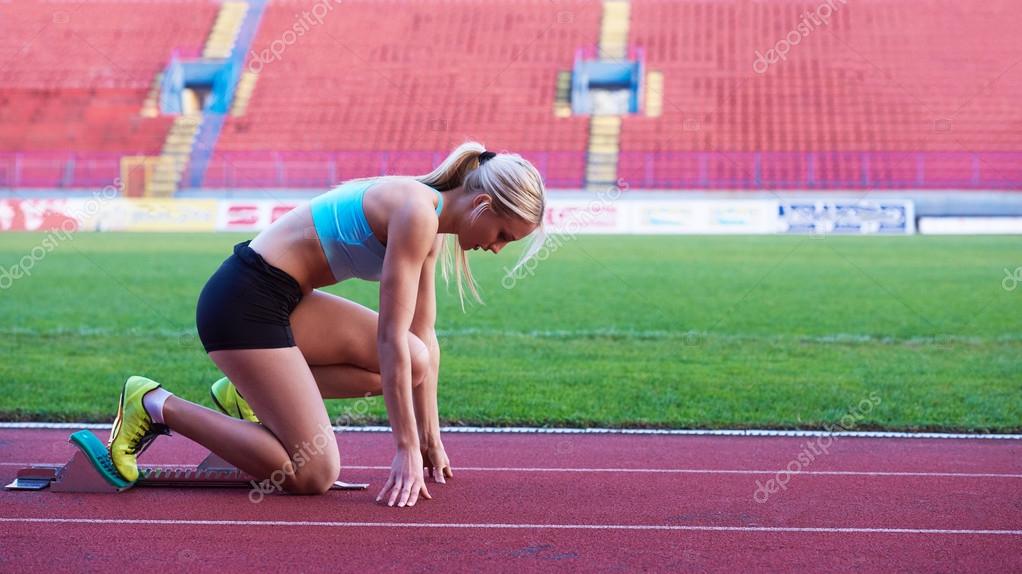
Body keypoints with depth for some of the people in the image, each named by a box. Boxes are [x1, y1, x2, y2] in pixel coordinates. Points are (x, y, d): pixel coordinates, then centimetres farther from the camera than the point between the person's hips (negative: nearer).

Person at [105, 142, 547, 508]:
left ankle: (250, 393, 10)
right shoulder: (417, 213, -18)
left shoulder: (427, 226, 11)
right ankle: (157, 407, -2)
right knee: (314, 475, -10)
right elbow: (391, 336, -20)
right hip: (243, 303, -10)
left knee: (412, 362, 2)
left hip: (283, 299, 10)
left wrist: (430, 438, 16)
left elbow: (424, 337, 15)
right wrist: (406, 449, -16)